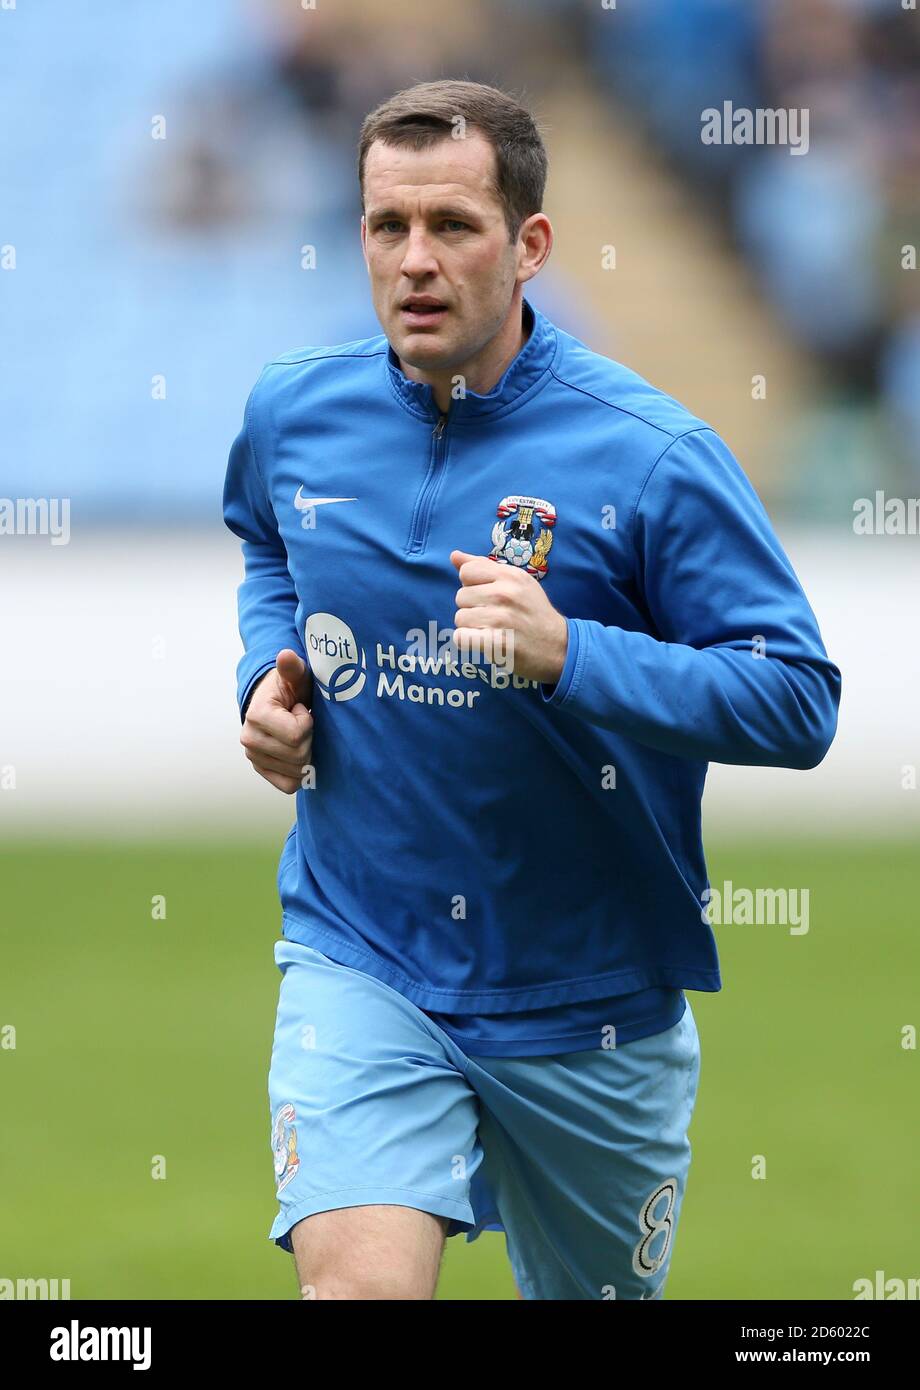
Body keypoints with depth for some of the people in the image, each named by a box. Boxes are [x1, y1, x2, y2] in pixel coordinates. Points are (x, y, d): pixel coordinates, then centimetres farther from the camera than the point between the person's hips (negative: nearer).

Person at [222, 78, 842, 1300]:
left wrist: (568, 656, -29)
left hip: (587, 1002, -1)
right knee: (356, 1282, -22)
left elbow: (799, 703, -17)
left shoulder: (651, 456, -14)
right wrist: (269, 671, 3)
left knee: (598, 1293, 16)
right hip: (358, 959, 1)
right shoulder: (292, 415, 0)